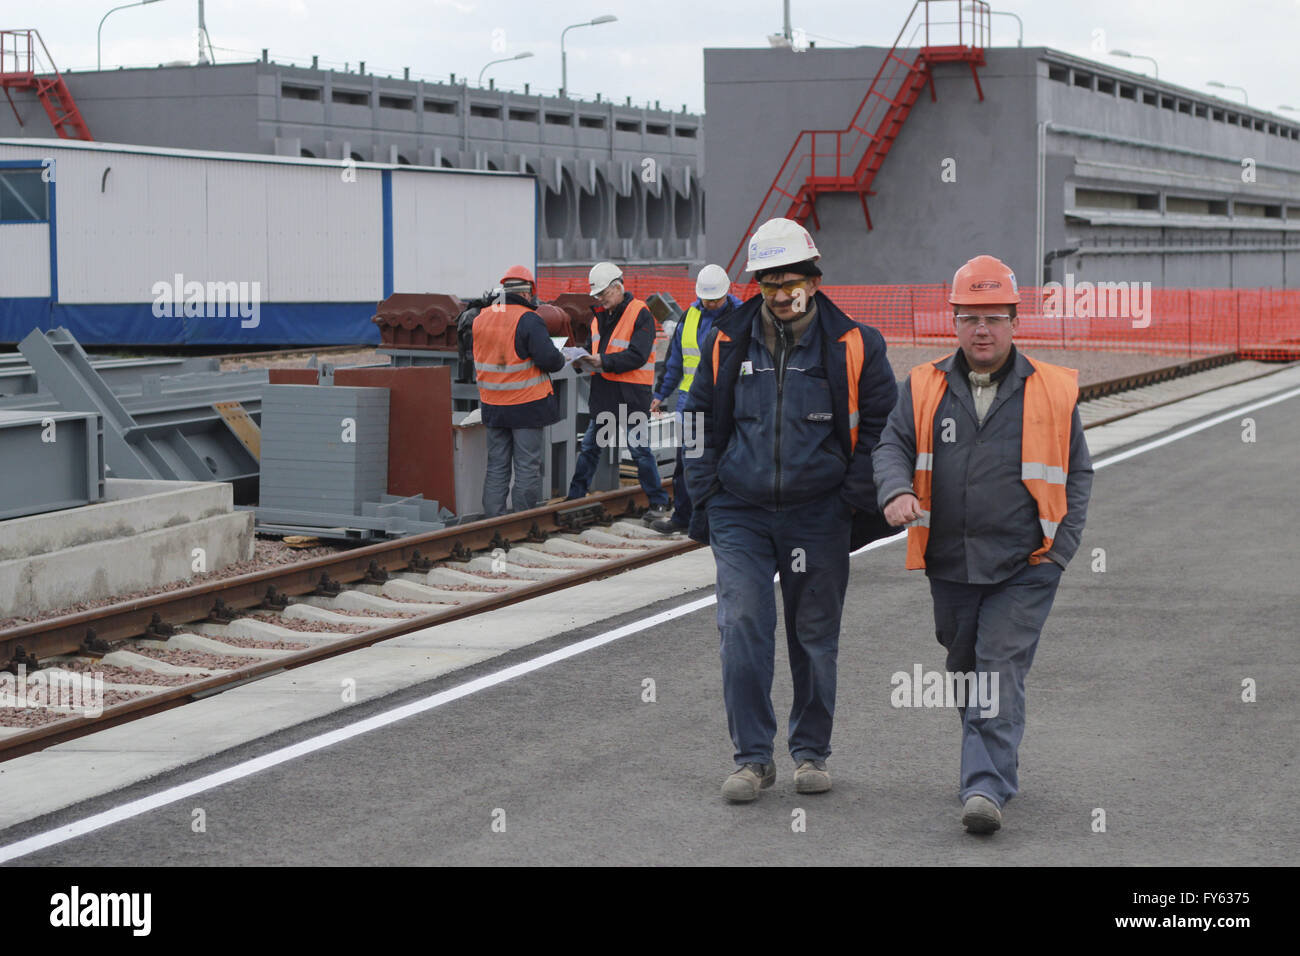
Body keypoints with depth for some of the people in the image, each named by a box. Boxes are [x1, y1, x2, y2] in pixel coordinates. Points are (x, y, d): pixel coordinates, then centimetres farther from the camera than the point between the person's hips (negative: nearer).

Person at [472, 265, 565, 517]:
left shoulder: (481, 319, 6)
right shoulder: (528, 320, -15)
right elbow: (549, 359, -19)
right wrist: (561, 360, 1)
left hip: (492, 407, 6)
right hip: (527, 405, -6)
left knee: (496, 467, 12)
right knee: (528, 468, 0)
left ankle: (493, 521, 12)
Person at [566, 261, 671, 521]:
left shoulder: (640, 315, -12)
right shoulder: (600, 315, 11)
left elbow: (637, 356, -20)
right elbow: (592, 344, 21)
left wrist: (603, 361, -25)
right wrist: (583, 358, -2)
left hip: (630, 393, -7)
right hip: (603, 391, 7)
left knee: (639, 449, -2)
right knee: (590, 446, 12)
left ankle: (658, 502, 8)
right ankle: (575, 497, 20)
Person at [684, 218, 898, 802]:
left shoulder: (853, 346, -2)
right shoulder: (726, 344, 4)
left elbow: (879, 427, 2)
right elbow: (704, 425, 12)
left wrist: (855, 501, -5)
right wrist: (705, 499, 5)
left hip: (818, 517, -1)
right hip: (740, 514, 1)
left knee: (815, 637, 9)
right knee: (741, 629, -8)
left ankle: (811, 752, 24)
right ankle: (753, 756, 1)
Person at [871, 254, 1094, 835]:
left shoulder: (1053, 391, 1)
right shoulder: (925, 388, 5)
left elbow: (1077, 472, 7)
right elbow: (892, 447, 6)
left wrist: (1061, 548, -2)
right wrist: (897, 491, -17)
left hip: (1024, 568, -3)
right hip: (950, 564, 3)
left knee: (1001, 672, -11)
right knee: (964, 671, 16)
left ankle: (986, 788, -15)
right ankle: (993, 761, 37)